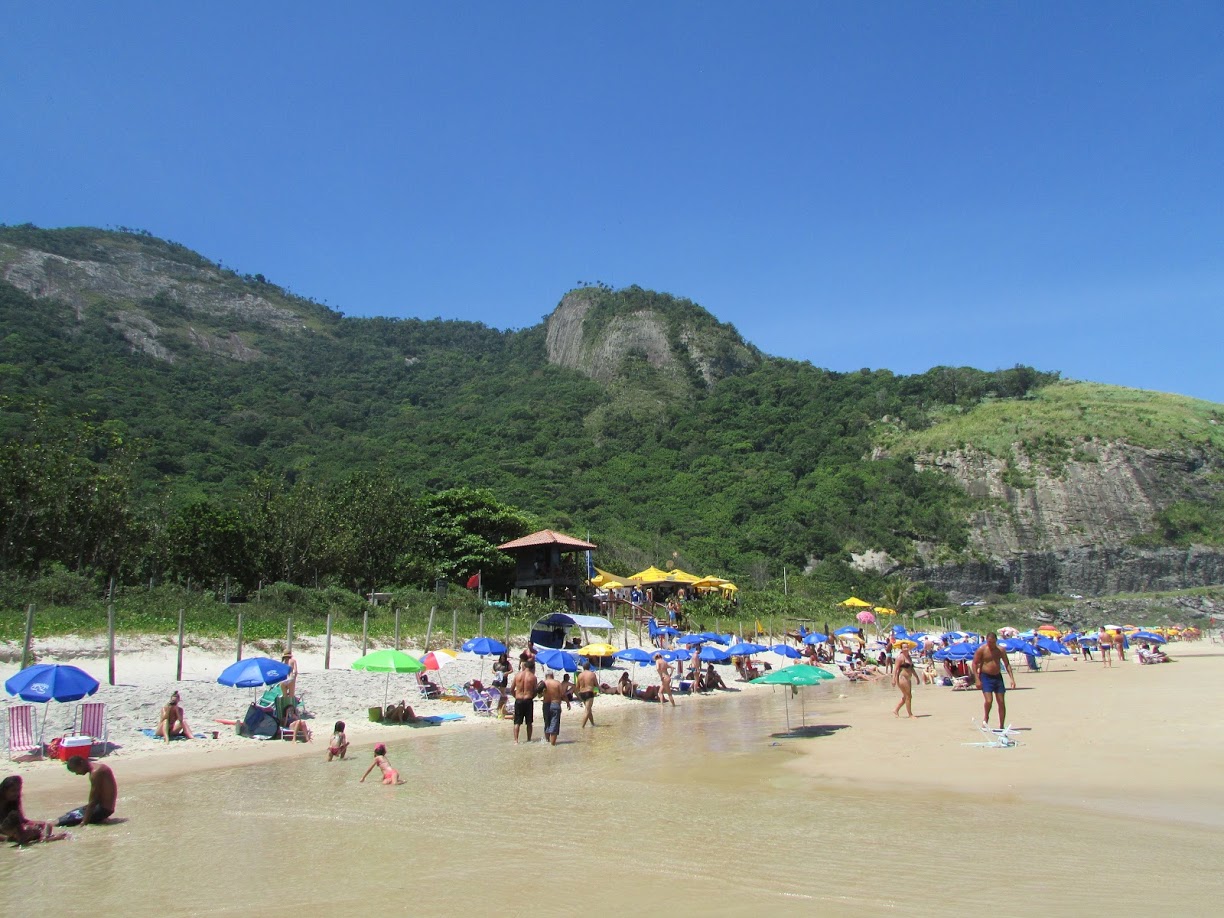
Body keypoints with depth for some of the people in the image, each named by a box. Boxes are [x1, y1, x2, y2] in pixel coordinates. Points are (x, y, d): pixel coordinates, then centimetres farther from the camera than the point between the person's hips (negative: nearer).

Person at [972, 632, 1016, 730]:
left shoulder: (1000, 650, 3)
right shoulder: (981, 650, -8)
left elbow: (1007, 664, 8)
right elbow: (974, 664, -7)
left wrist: (1012, 678, -1)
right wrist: (977, 679, -14)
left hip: (998, 677, 4)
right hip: (986, 677, -4)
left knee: (1001, 702, 3)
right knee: (989, 700, -16)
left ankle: (1001, 726, 10)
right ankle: (985, 719, 11)